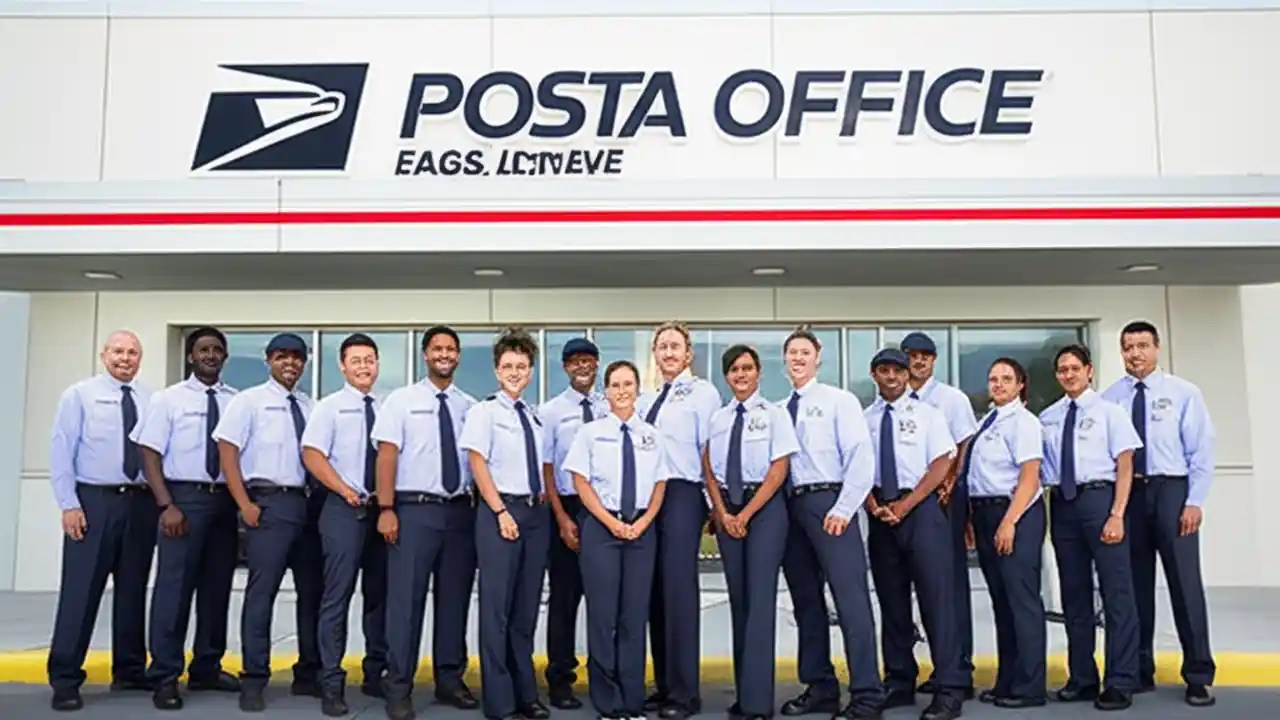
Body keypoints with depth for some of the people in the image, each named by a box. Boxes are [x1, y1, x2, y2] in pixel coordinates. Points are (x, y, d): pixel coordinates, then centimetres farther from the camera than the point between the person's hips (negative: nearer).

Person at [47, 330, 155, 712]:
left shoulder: (152, 400, 8)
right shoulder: (79, 395, 1)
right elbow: (61, 451, -3)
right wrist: (69, 504, -10)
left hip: (142, 501, 3)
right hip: (94, 500, -3)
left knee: (133, 590, 10)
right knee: (81, 589, -4)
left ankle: (129, 671, 21)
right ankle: (65, 678, 4)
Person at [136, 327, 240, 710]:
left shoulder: (237, 401, 7)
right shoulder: (168, 399, 0)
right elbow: (150, 456, -4)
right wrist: (168, 506, -13)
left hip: (226, 500, 4)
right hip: (184, 498, -3)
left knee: (217, 587, 11)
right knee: (174, 587, -4)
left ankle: (207, 668, 24)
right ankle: (165, 677, 5)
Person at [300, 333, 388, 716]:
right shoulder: (329, 407, -2)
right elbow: (312, 455, -9)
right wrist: (346, 491, -13)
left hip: (381, 509, 4)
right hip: (344, 509, -4)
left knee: (380, 595, 11)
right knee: (338, 597, -4)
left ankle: (375, 675, 24)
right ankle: (332, 684, 3)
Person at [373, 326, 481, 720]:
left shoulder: (471, 406, 9)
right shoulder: (401, 400, 1)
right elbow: (387, 455, -5)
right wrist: (386, 509, -13)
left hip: (461, 511, 4)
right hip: (415, 510, -3)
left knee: (455, 599, 11)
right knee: (407, 599, -2)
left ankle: (450, 680, 23)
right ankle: (399, 688, 7)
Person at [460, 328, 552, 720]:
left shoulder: (536, 417, 13)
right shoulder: (484, 411, -3)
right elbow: (478, 464, -9)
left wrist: (546, 499, 7)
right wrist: (501, 512, -14)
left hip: (536, 512, 6)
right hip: (499, 510, -6)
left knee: (527, 608, 11)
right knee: (497, 608, -2)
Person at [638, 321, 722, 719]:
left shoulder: (703, 392, -2)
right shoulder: (646, 400, 18)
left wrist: (712, 502, -6)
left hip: (683, 494, -7)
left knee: (679, 589, -6)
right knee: (654, 591, 8)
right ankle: (664, 685, 18)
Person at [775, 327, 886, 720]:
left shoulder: (839, 400, 0)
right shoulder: (778, 410, 14)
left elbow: (861, 456, -7)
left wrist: (843, 508, -14)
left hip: (828, 502, -6)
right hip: (790, 506, 6)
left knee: (850, 598, -8)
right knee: (805, 600, 10)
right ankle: (820, 688, 19)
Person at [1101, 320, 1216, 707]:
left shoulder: (1183, 393, 2)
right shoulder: (1109, 398, 5)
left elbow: (1201, 450, -1)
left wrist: (1194, 501, -8)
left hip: (1171, 490, -2)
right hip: (1126, 493, 2)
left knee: (1185, 584, -2)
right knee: (1134, 585, 8)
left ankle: (1198, 676, 8)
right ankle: (1140, 671, 19)